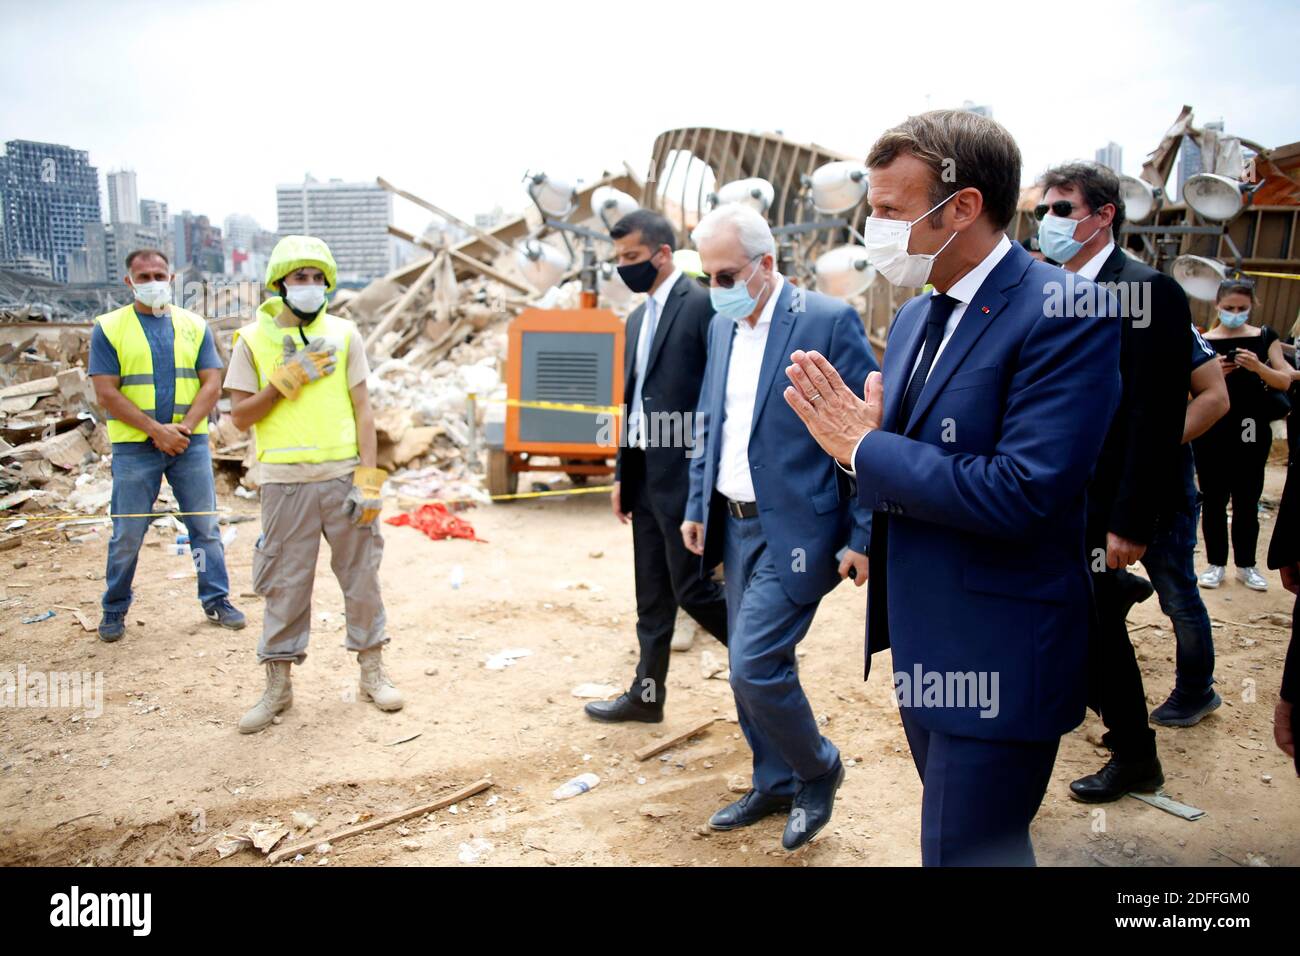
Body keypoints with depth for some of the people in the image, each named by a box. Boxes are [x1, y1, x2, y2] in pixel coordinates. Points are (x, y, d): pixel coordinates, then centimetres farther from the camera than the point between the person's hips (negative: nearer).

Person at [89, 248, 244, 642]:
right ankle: (115, 609, 21)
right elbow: (106, 393, -6)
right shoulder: (109, 328, 1)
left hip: (190, 443, 2)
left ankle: (216, 599, 17)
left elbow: (212, 385, 2)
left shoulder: (194, 325, 8)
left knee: (205, 525, 6)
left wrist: (183, 428, -12)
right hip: (134, 446, -2)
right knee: (127, 534, 5)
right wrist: (157, 430, -15)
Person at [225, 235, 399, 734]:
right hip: (286, 482, -1)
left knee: (361, 575, 7)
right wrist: (285, 380, -13)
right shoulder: (253, 340, 2)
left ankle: (372, 672, 21)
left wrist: (368, 478, -4)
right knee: (285, 584, 6)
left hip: (343, 476, 1)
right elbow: (241, 416, 0)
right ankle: (278, 686, 19)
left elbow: (362, 409, 3)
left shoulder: (343, 335, 4)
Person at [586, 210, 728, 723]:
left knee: (693, 587, -1)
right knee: (652, 595, 14)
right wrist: (621, 474, 17)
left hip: (686, 474, -8)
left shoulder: (702, 304, -11)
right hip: (645, 474, 8)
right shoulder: (637, 318, 16)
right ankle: (646, 695, 25)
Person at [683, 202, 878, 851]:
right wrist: (696, 507, 13)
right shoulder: (722, 326, 9)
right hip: (737, 525, 7)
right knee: (751, 667, 14)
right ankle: (775, 785, 34)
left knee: (754, 664, -11)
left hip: (796, 529, -7)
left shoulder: (828, 321, -13)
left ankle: (818, 771, 17)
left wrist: (863, 538, -13)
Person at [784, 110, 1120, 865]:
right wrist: (857, 438, -11)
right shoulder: (914, 317, 8)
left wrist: (864, 446, -19)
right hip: (923, 644, 8)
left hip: (997, 660, -8)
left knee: (966, 852, 4)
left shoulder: (1066, 313, -19)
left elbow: (1020, 494, -28)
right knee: (955, 832, 25)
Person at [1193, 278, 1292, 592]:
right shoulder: (1203, 341, 1)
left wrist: (1258, 367, -17)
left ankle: (1246, 565, 17)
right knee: (1214, 499, 4)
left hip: (1252, 432, 1)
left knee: (1247, 501, 5)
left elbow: (1285, 381, 1)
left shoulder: (1265, 337, 4)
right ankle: (1215, 563, 15)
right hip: (1211, 433, -1)